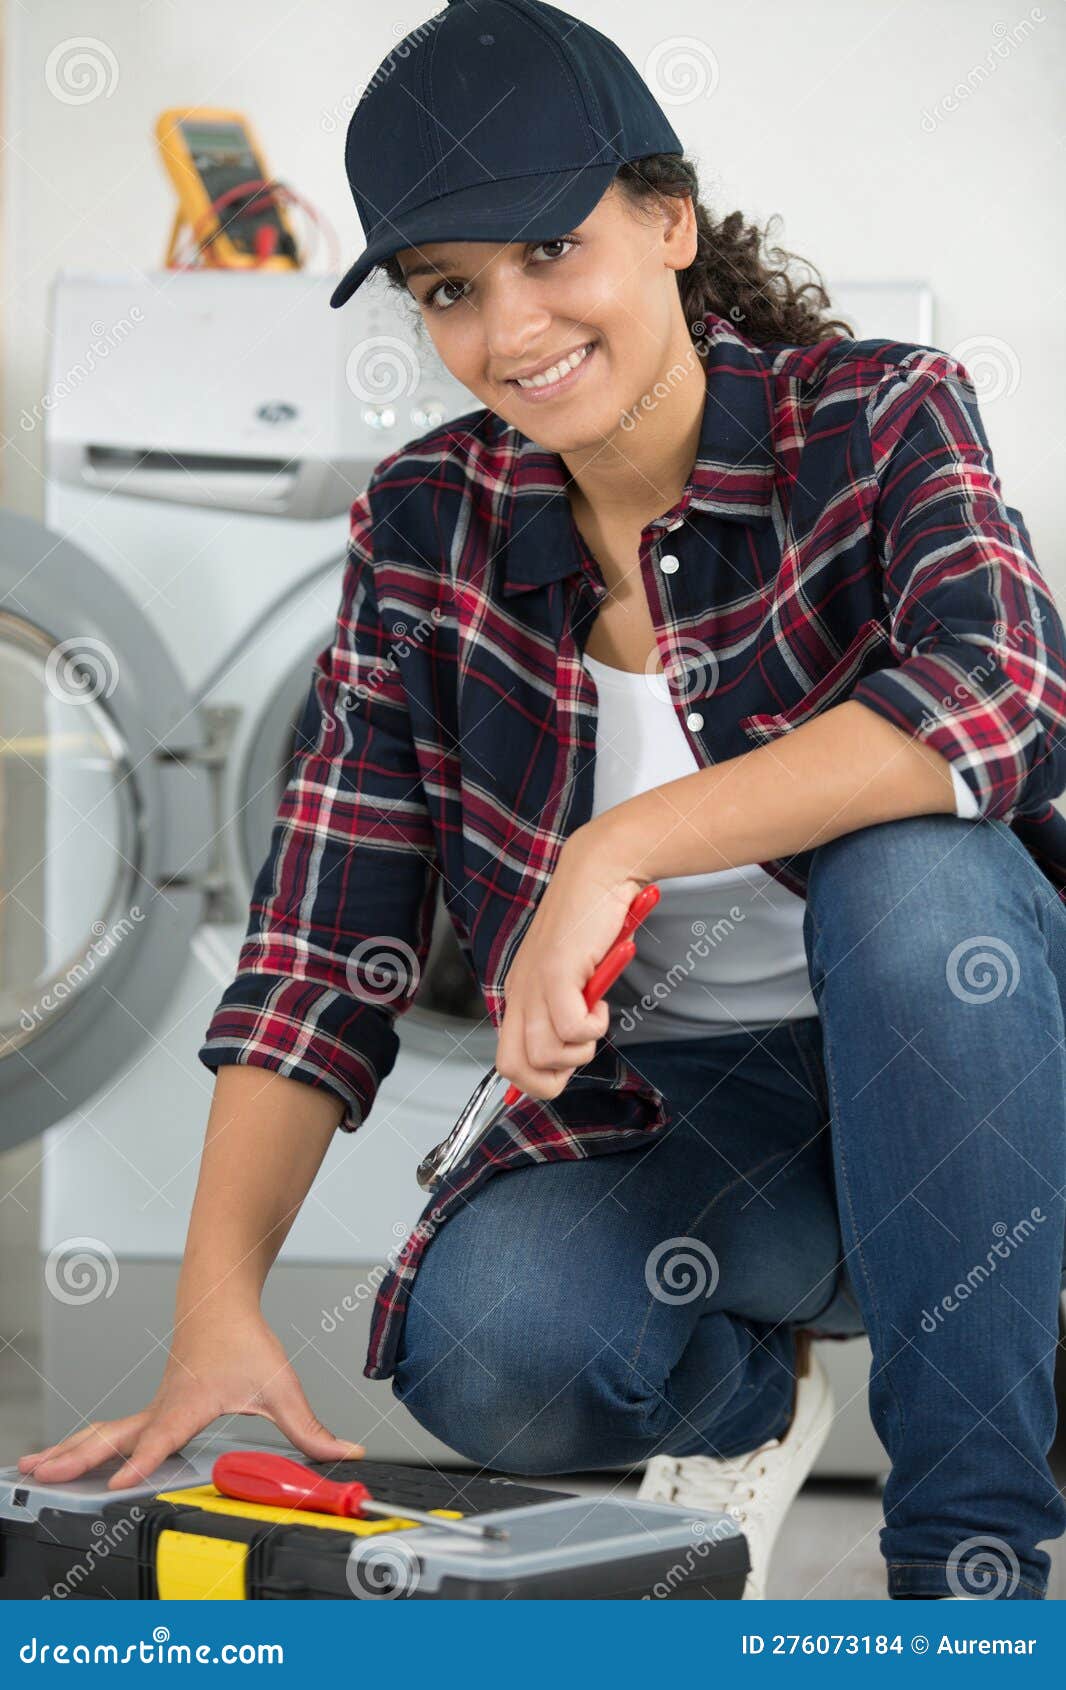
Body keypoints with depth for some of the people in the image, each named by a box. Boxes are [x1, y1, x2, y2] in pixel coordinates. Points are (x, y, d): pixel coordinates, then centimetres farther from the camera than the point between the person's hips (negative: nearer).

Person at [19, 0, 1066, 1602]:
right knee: (485, 1348, -30)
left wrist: (622, 846, -41)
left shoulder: (879, 417, -11)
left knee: (912, 867, -34)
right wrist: (219, 1301, -20)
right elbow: (325, 944, -8)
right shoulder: (426, 527, -3)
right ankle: (750, 1388, 9)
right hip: (670, 1107, 2)